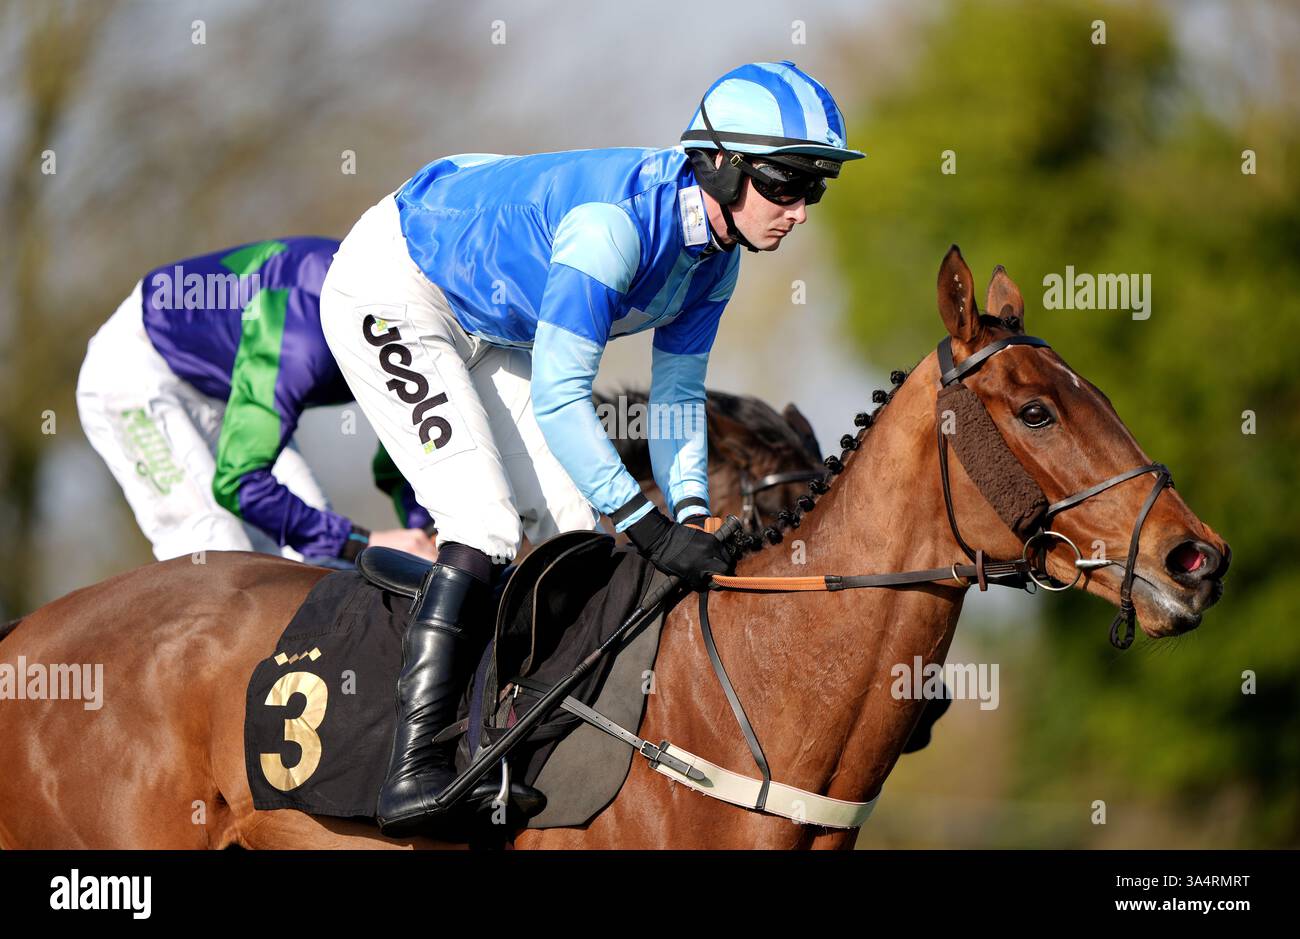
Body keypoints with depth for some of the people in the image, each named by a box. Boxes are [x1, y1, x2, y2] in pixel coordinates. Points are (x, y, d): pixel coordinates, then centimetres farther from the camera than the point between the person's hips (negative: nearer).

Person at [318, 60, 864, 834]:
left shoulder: (715, 255, -8)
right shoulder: (616, 219, -36)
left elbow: (678, 392, 1)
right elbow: (558, 396, -37)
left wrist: (692, 514, -13)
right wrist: (649, 525, -38)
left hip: (486, 327, 9)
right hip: (389, 294, -9)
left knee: (571, 529, 3)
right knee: (486, 526, -21)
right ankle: (415, 769, -23)